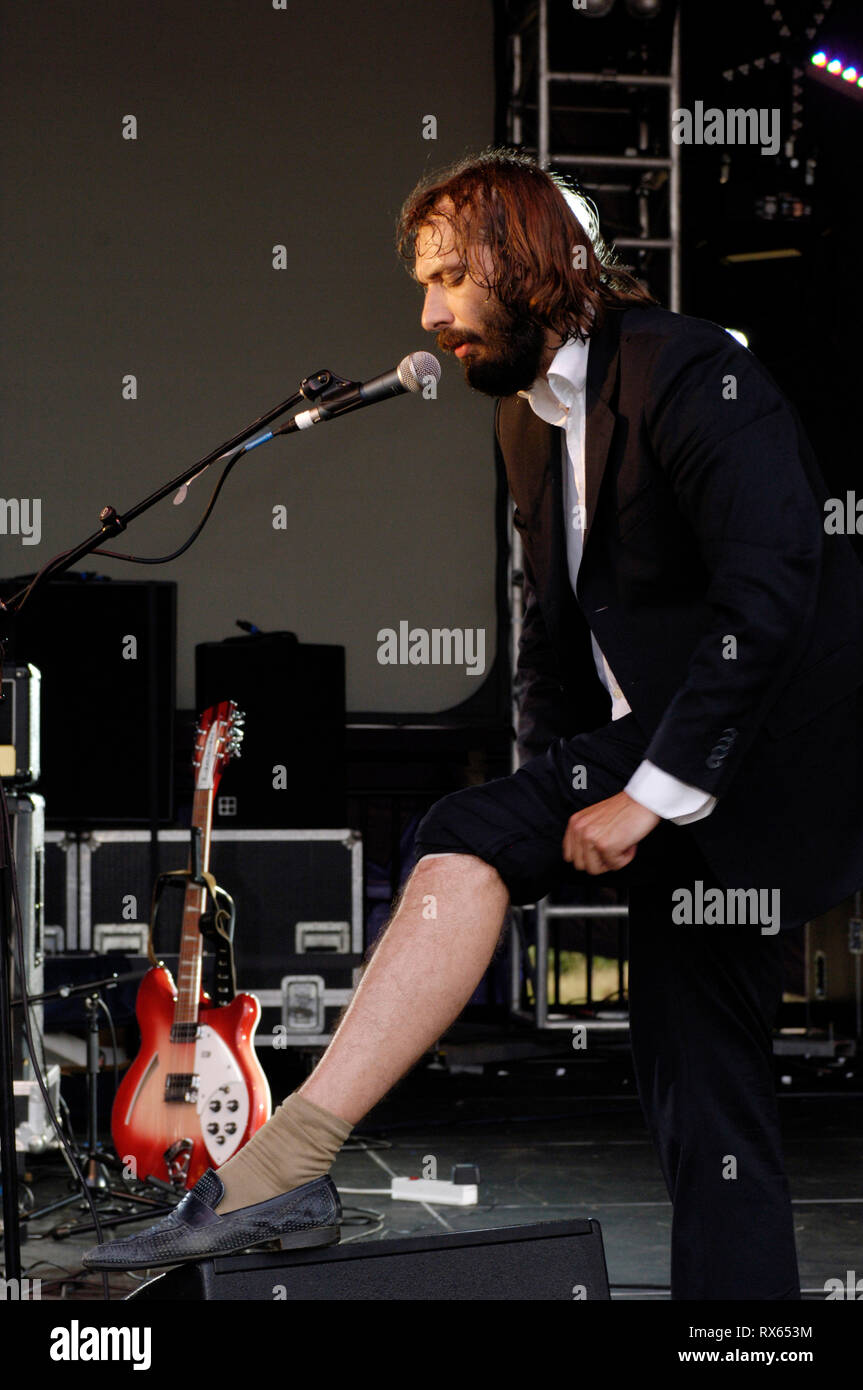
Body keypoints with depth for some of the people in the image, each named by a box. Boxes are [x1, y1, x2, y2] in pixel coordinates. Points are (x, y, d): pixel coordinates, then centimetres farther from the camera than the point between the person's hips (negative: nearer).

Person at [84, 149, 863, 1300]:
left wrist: (650, 792, -24)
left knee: (467, 846, -24)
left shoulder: (691, 375, -14)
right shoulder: (528, 416, 14)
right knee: (704, 1110, 6)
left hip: (759, 752, -9)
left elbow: (770, 592, -24)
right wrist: (556, 795, 9)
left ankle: (285, 1167, -29)